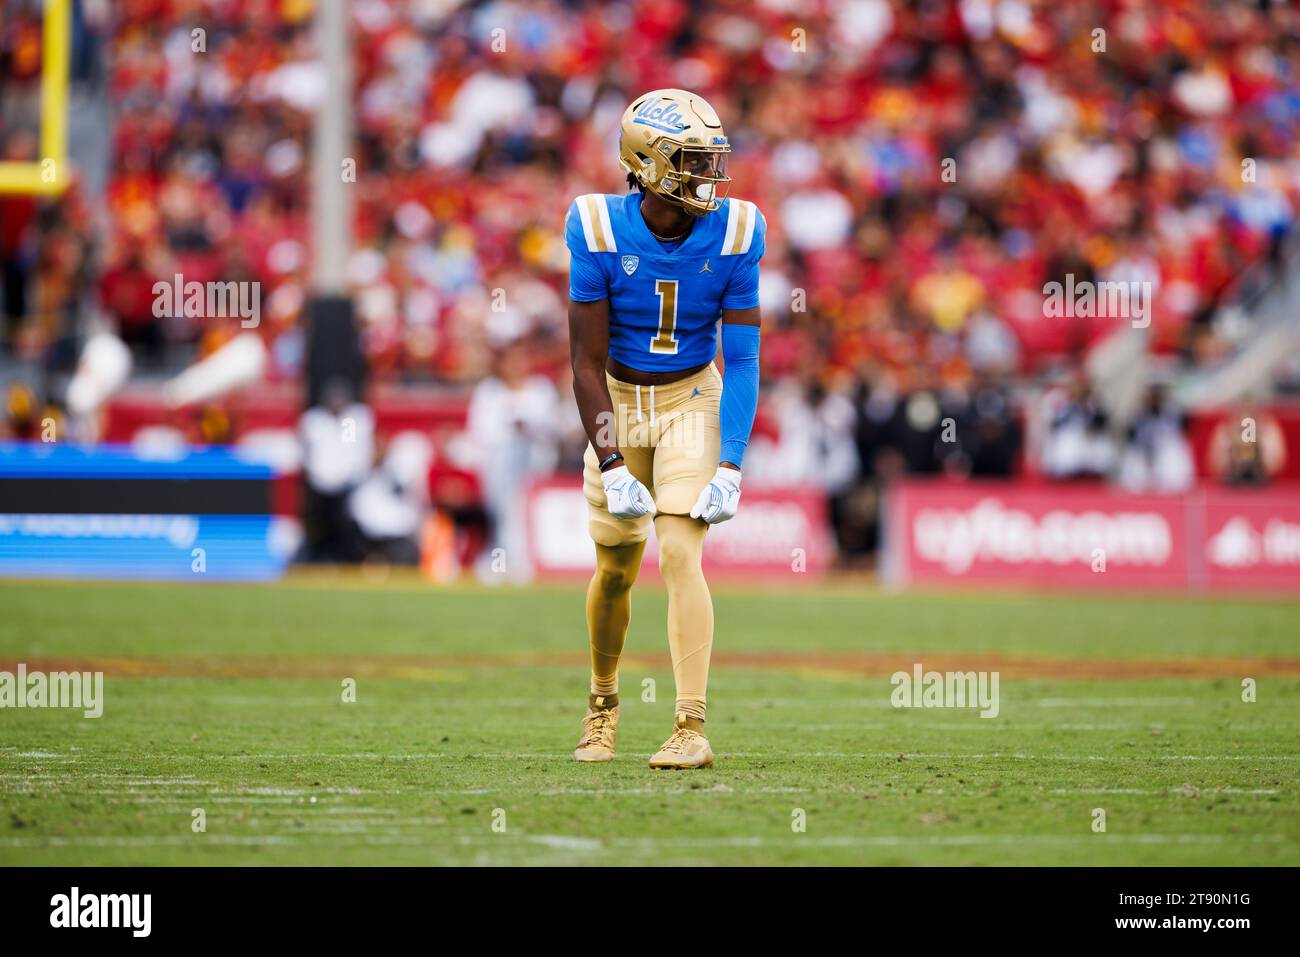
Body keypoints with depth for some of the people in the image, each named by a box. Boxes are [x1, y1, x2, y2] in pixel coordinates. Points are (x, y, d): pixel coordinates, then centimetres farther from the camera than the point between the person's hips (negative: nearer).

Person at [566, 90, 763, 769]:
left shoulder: (733, 234, -15)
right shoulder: (600, 230, -18)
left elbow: (742, 358, -12)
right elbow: (587, 361, -14)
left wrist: (730, 467, -20)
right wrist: (612, 468, -20)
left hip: (693, 401, -1)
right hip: (619, 402, 1)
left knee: (680, 555, -16)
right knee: (616, 565, 10)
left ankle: (692, 729, -20)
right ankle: (603, 702, 36)